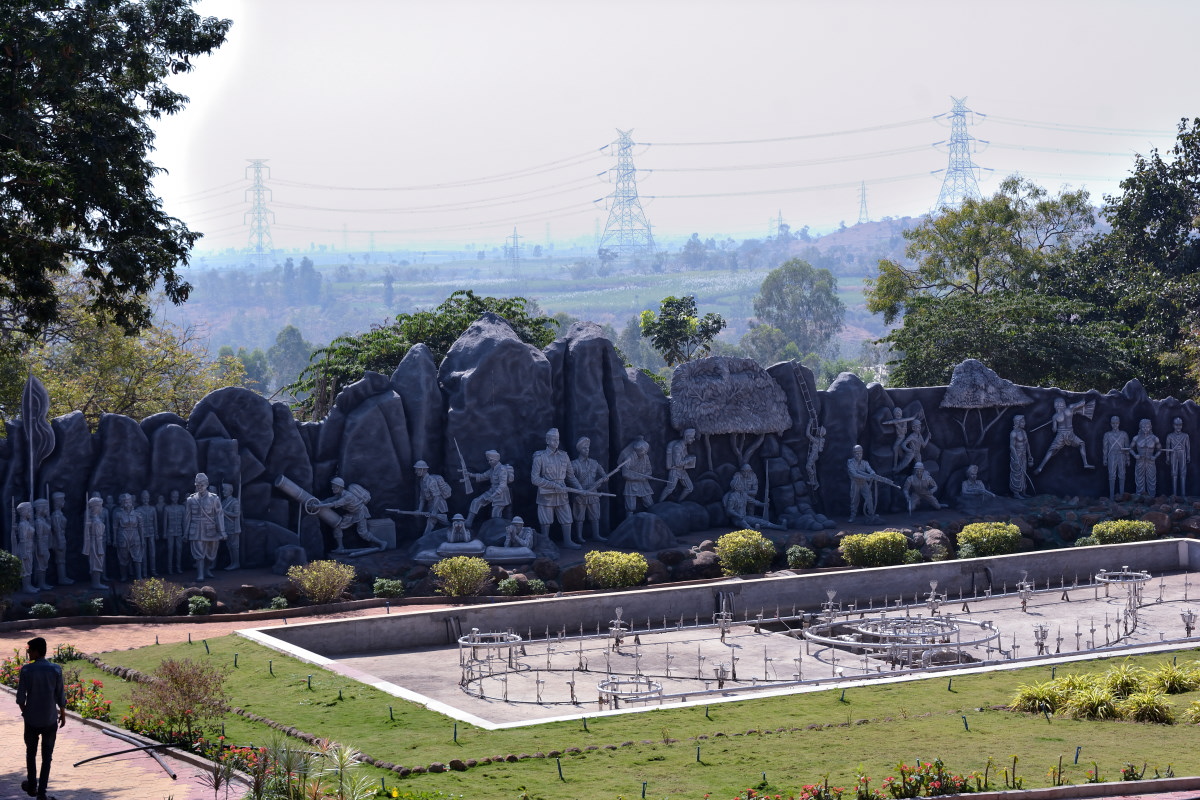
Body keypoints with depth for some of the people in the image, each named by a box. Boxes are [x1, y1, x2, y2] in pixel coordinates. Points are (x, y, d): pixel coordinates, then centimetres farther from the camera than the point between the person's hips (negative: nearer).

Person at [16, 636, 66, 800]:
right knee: (47, 757, 8)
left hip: (32, 719, 0)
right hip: (50, 719, 1)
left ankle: (32, 786, 31)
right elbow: (61, 696, -4)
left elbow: (21, 697, -10)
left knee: (31, 753, 20)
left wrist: (24, 711, 9)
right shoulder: (55, 669, -8)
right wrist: (63, 714, 11)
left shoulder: (26, 670, -12)